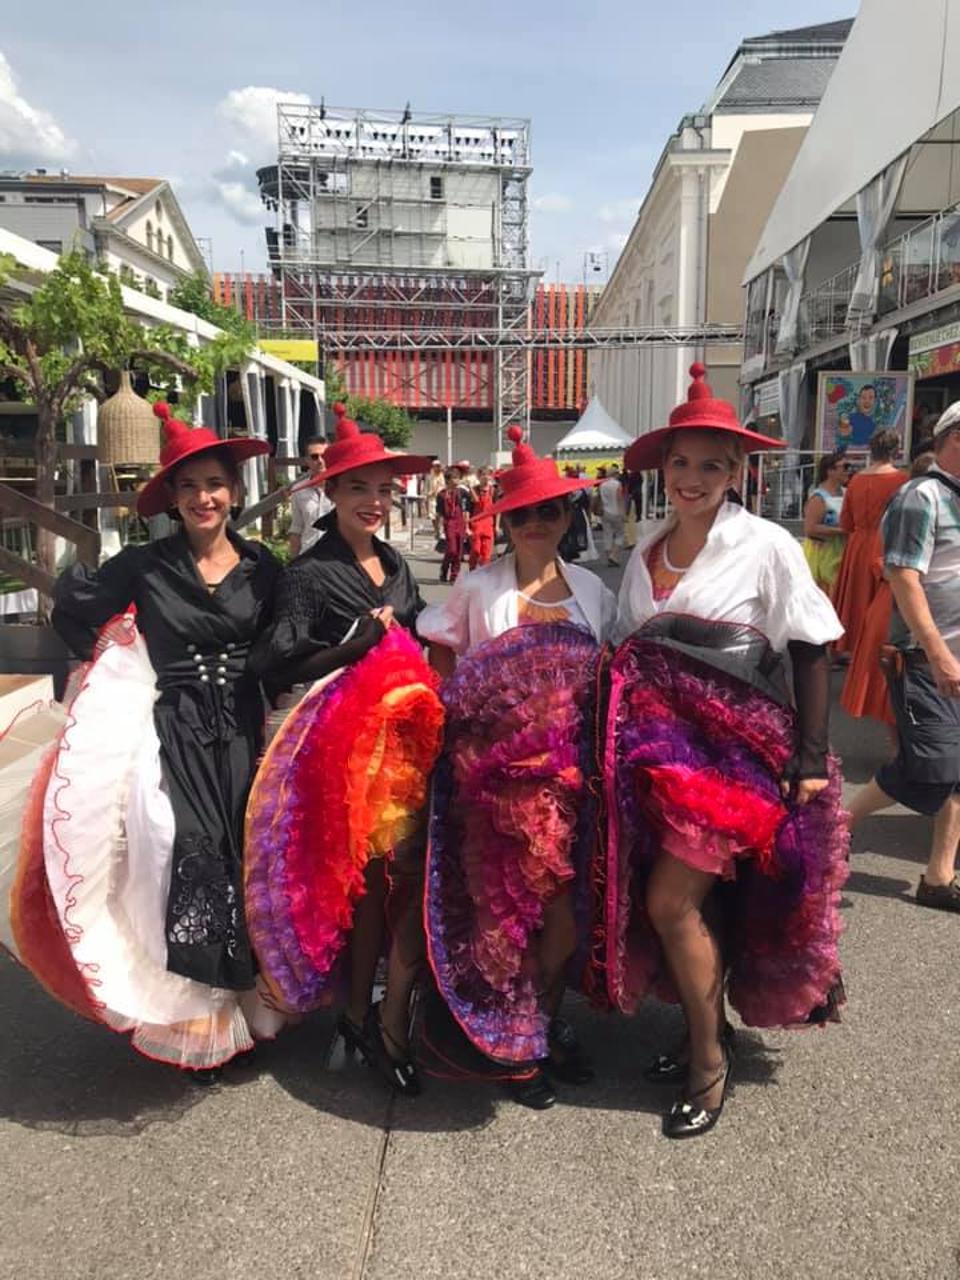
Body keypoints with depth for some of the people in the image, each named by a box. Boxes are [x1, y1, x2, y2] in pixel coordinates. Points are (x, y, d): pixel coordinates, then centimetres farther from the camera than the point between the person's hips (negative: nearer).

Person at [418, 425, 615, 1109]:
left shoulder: (591, 589, 8)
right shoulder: (478, 589, 0)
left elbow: (608, 670, 15)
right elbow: (441, 664, 7)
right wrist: (462, 716, -4)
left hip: (572, 770, 3)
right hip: (499, 770, -3)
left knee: (571, 900, 6)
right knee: (507, 904, 2)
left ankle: (547, 1015, 33)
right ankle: (516, 1042, 24)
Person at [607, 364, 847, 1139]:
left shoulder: (767, 547, -8)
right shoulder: (646, 550, 7)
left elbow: (811, 656, -7)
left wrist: (812, 760, -11)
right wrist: (629, 739, 10)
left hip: (735, 749, -5)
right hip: (663, 747, 5)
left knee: (669, 902, -8)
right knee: (694, 902, 13)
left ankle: (709, 1058, 15)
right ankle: (706, 1031, 36)